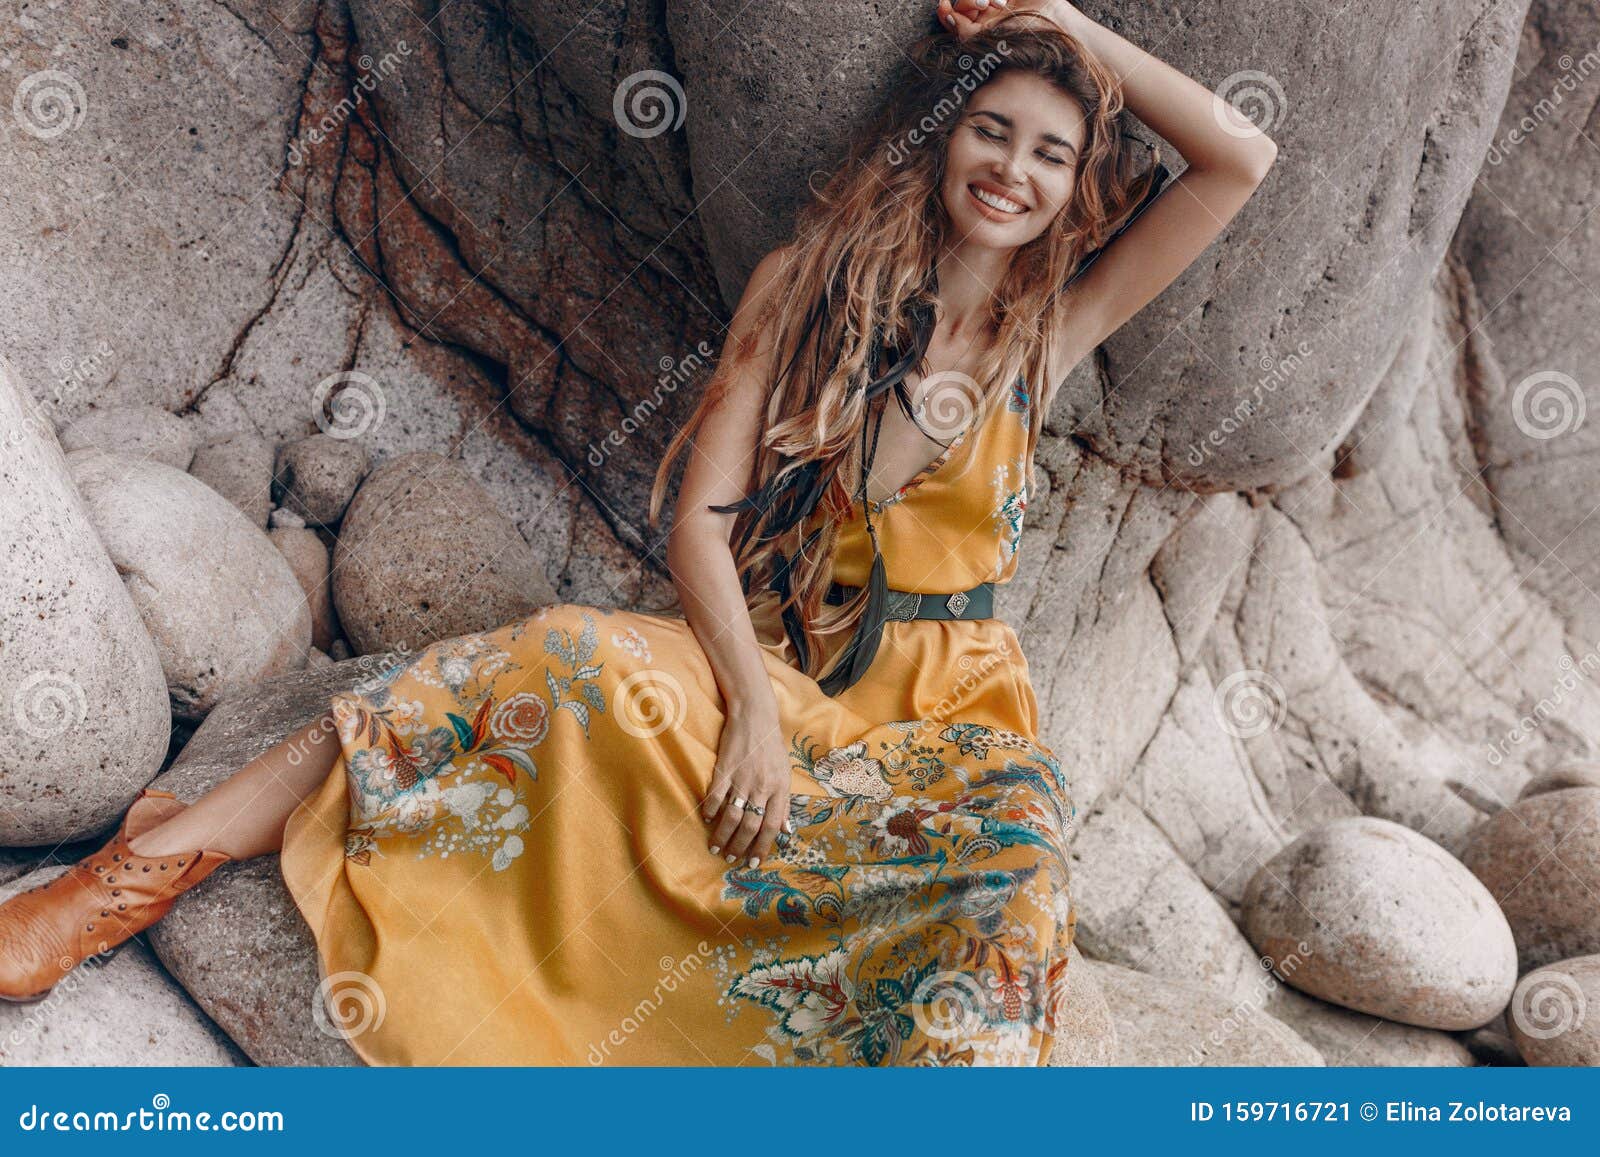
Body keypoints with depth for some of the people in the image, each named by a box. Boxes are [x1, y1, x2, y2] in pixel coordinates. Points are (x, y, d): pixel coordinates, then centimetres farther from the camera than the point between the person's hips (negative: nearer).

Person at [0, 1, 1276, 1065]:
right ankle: (159, 858, -28)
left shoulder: (1054, 325, 7)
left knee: (1018, 836, -34)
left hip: (945, 704, 1)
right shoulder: (813, 280, 4)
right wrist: (751, 706, -18)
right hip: (773, 653, -1)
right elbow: (703, 513, -4)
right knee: (562, 658, -29)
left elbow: (1242, 157, 0)